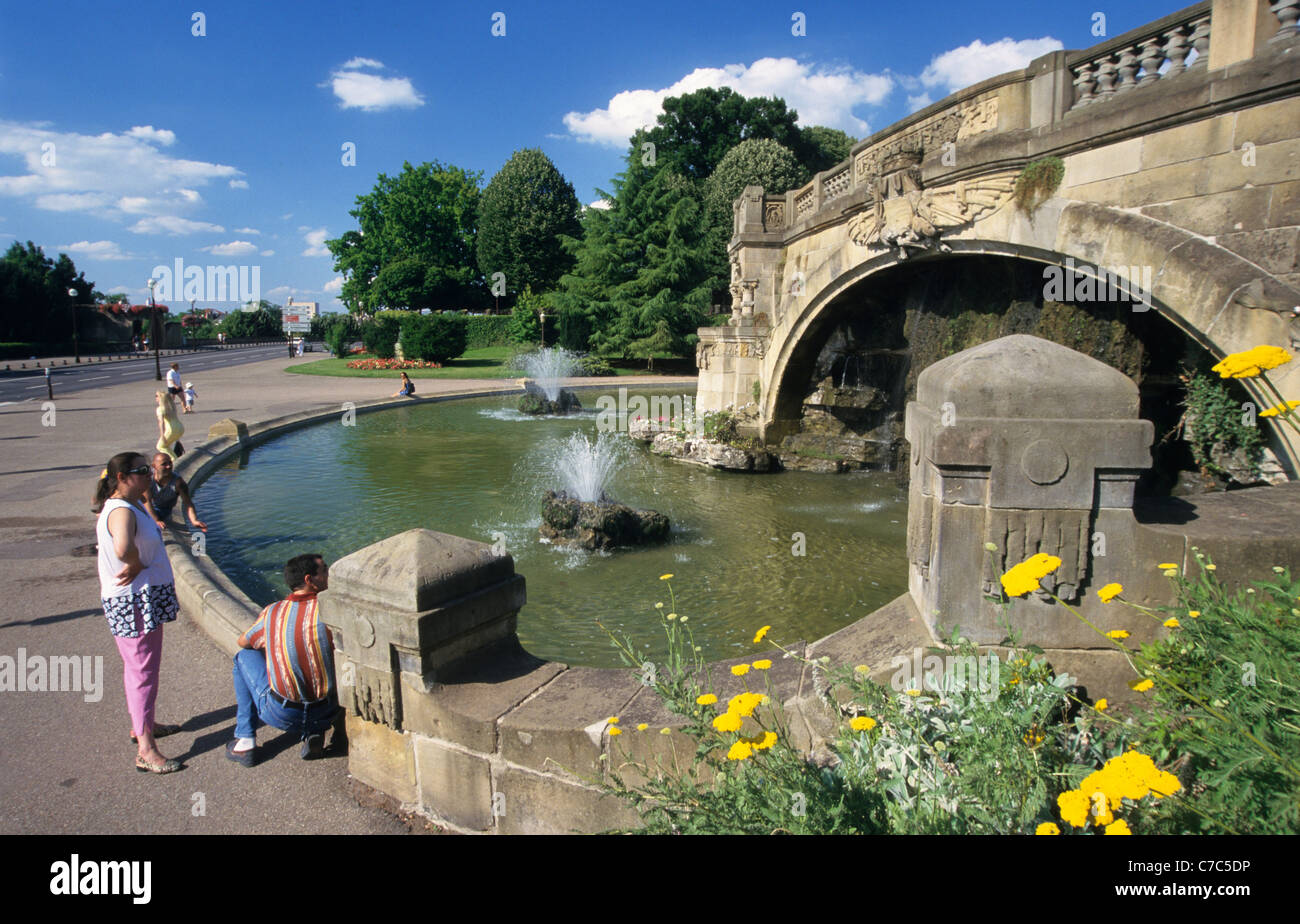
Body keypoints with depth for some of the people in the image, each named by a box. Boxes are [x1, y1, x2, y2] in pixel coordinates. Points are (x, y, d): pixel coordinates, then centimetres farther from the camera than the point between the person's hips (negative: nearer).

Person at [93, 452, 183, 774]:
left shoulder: (133, 506, 9)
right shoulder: (122, 512, -23)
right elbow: (123, 547, -43)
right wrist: (137, 566, -23)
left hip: (147, 600, 11)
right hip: (133, 603, -11)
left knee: (141, 667, 24)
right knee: (142, 671, -5)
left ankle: (143, 724, 41)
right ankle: (146, 750, 1)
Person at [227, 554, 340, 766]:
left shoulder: (272, 613, -3)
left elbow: (243, 642, 17)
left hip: (280, 717, 0)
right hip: (325, 715, 0)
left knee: (245, 656, 22)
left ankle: (245, 741, 22)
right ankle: (313, 733, 12)